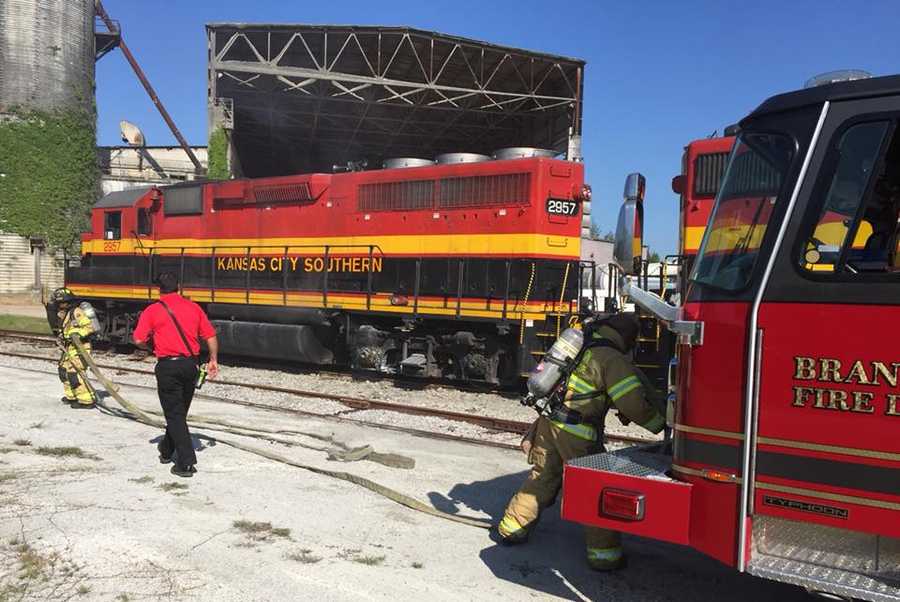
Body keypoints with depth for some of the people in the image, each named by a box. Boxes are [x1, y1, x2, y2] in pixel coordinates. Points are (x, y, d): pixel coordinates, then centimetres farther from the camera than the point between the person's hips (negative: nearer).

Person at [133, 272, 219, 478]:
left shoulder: (152, 311, -2)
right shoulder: (193, 307, 7)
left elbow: (139, 340, -8)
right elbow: (211, 337, 5)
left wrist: (153, 347, 13)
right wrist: (213, 360, 14)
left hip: (168, 366, -4)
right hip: (190, 365, 4)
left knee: (174, 414, 0)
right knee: (179, 411, 19)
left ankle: (186, 462, -6)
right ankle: (167, 450, 38)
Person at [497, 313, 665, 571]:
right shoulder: (614, 360, -11)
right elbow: (633, 402, -15)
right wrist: (660, 424, 0)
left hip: (549, 422, 7)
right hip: (576, 433, -7)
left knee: (542, 477, 20)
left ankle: (511, 528, 29)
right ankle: (604, 554, 10)